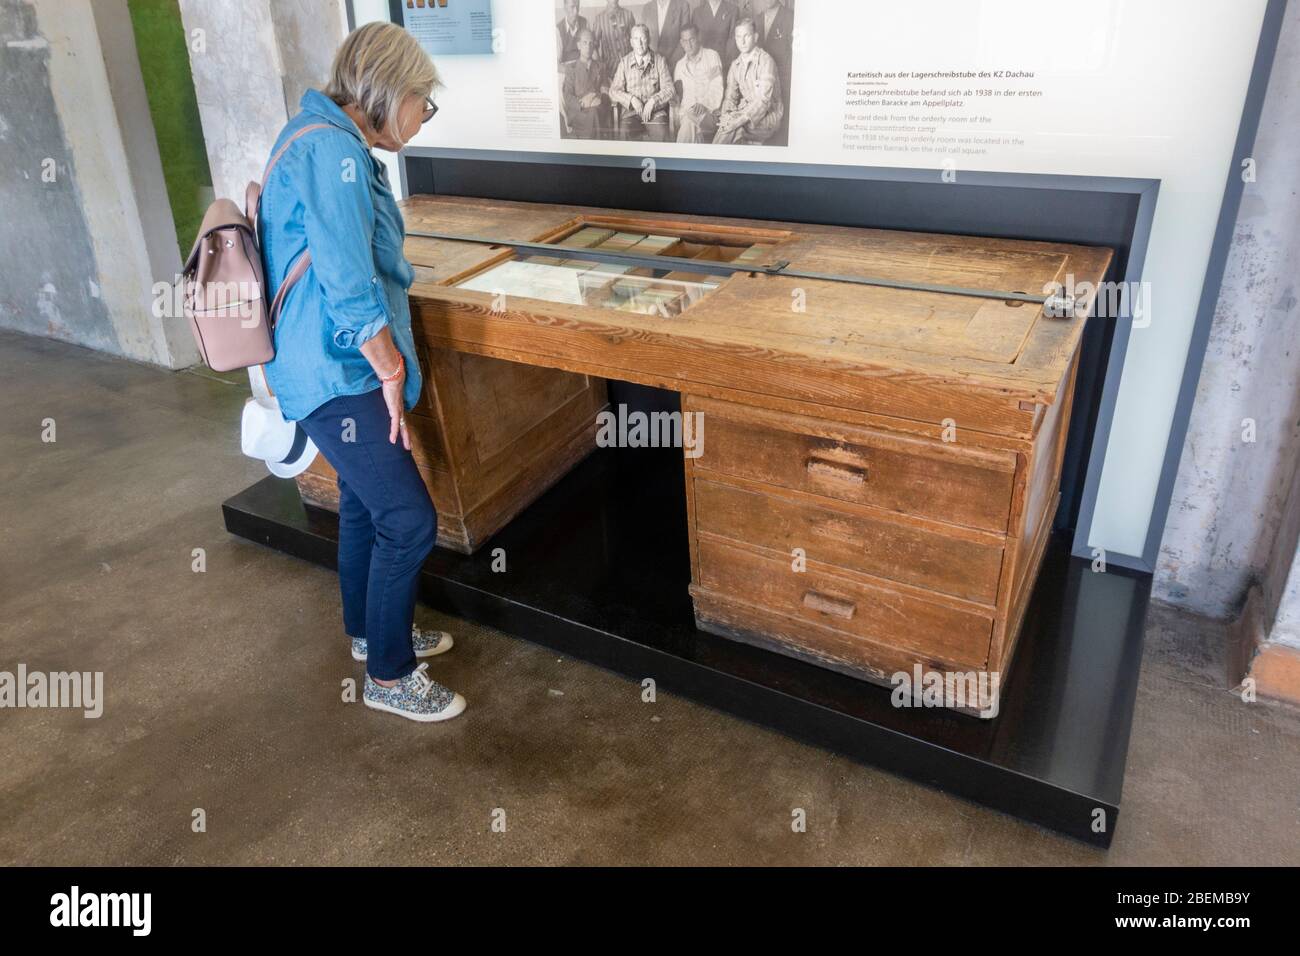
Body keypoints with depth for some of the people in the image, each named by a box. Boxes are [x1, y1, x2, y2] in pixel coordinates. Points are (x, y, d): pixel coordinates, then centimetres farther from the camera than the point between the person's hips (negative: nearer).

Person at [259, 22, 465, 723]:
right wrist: (392, 370, -13)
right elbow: (348, 283, -25)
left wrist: (387, 367, 15)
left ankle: (369, 633, 40)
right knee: (409, 521, -6)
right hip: (338, 375, -11)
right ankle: (389, 677, 11)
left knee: (364, 505, 21)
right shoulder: (332, 150, -19)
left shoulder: (337, 145, 15)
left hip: (336, 368, 11)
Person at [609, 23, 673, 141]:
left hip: (656, 111, 0)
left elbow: (668, 89, 2)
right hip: (631, 111, 0)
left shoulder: (660, 61, 6)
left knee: (661, 134, -30)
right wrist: (631, 99, -13)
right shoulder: (624, 62, 7)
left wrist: (653, 101, -14)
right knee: (624, 133, -31)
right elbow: (614, 91, 4)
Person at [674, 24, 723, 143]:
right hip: (686, 109, 4)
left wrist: (704, 104, -18)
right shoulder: (680, 64, 23)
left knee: (689, 119, -36)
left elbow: (717, 86, -2)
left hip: (709, 110, -3)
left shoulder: (712, 56, 8)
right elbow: (676, 91, 21)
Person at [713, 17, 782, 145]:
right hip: (745, 112, 5)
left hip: (768, 115, -5)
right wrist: (727, 114, -14)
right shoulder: (735, 64, 10)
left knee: (733, 125, -31)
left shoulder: (766, 61, -11)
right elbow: (730, 95, 9)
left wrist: (741, 120, -30)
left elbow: (764, 100, -20)